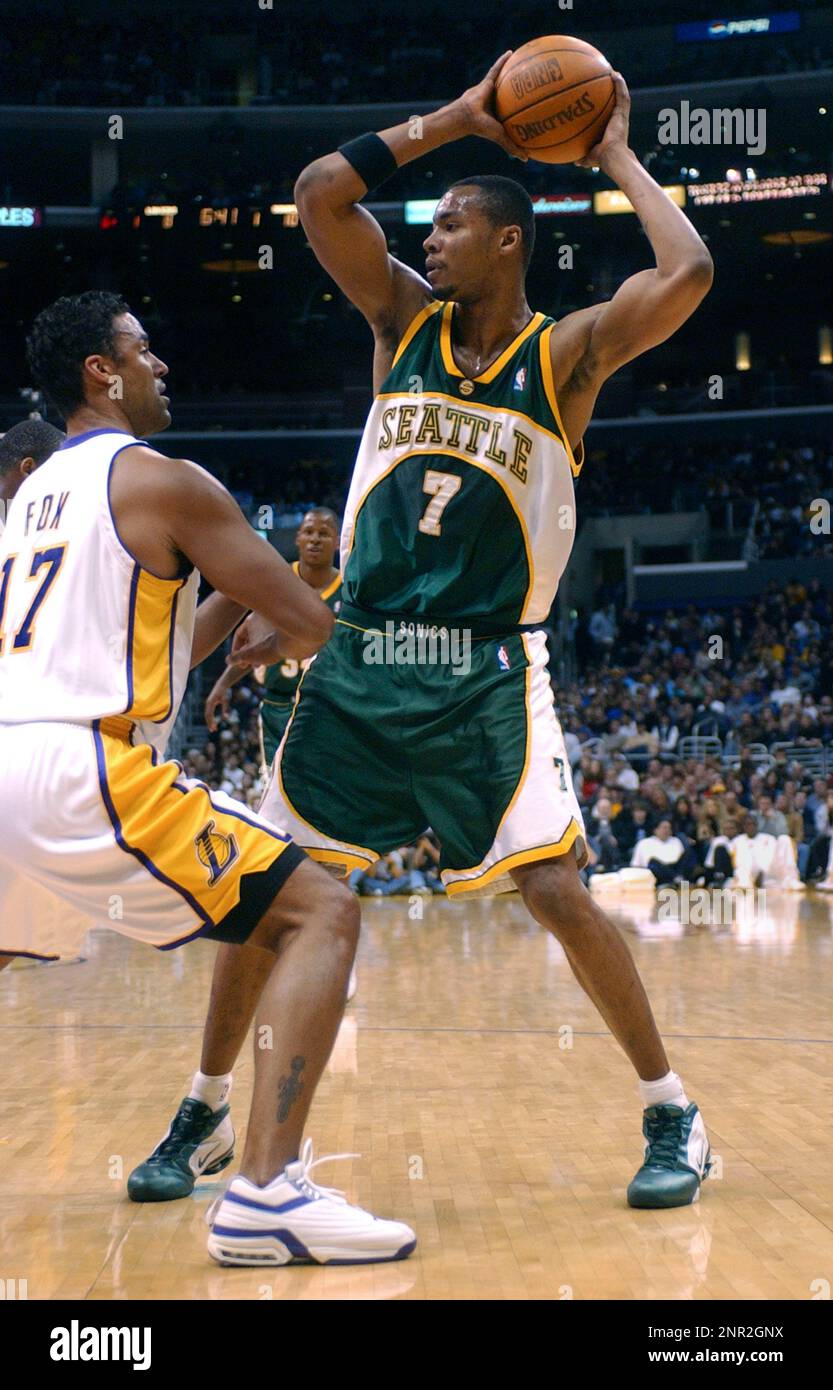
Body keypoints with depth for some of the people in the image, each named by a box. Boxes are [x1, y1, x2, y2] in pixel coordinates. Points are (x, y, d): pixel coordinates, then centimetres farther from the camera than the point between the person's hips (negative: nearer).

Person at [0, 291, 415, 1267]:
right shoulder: (163, 481, 1)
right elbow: (315, 632, 0)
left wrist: (242, 592, 32)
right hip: (82, 769, -8)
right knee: (320, 915, -5)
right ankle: (266, 1189, -19)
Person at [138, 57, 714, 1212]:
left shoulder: (568, 353, -3)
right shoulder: (405, 318, 7)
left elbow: (688, 273, -20)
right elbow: (319, 193, -2)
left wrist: (617, 158, -6)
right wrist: (454, 120, -1)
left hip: (488, 674, -4)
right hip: (362, 659, 4)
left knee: (557, 892, -11)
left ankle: (672, 1116, 6)